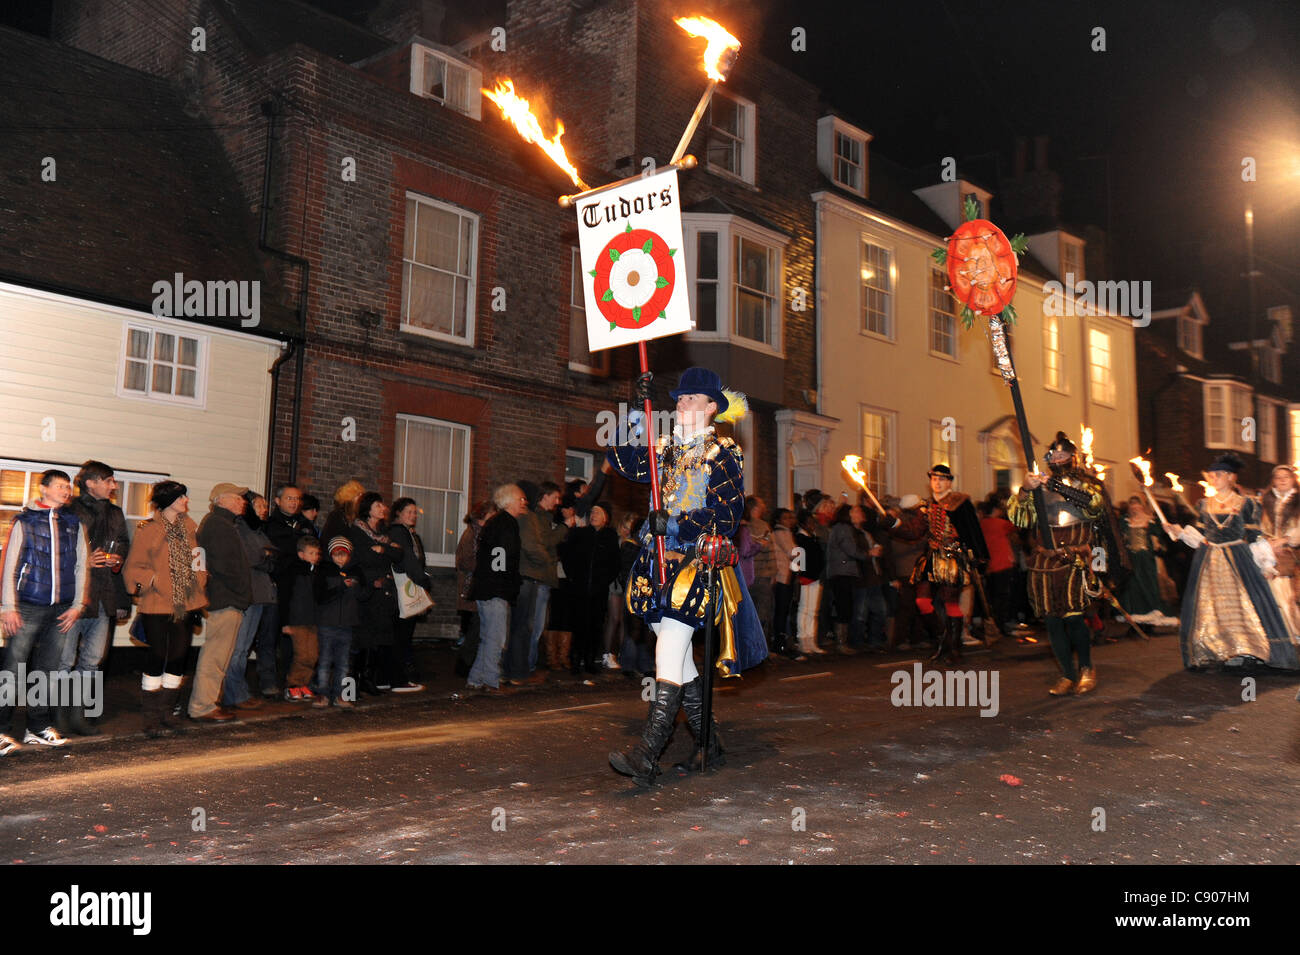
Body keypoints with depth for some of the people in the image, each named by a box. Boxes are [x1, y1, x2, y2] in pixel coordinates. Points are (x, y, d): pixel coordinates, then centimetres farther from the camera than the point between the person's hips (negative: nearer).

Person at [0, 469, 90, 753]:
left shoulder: (75, 524, 12)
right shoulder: (25, 521, 3)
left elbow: (81, 566, 13)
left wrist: (77, 605, 6)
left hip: (61, 610, 3)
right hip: (28, 607, -3)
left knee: (48, 669, 7)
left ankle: (38, 728, 15)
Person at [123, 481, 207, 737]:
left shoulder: (189, 526, 10)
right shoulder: (148, 530, -7)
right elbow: (133, 567, -8)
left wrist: (200, 582, 10)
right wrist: (153, 580, -21)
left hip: (185, 605, 6)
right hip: (157, 605, -6)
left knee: (178, 659, 8)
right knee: (156, 659, -4)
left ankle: (165, 713, 20)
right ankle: (150, 717, 8)